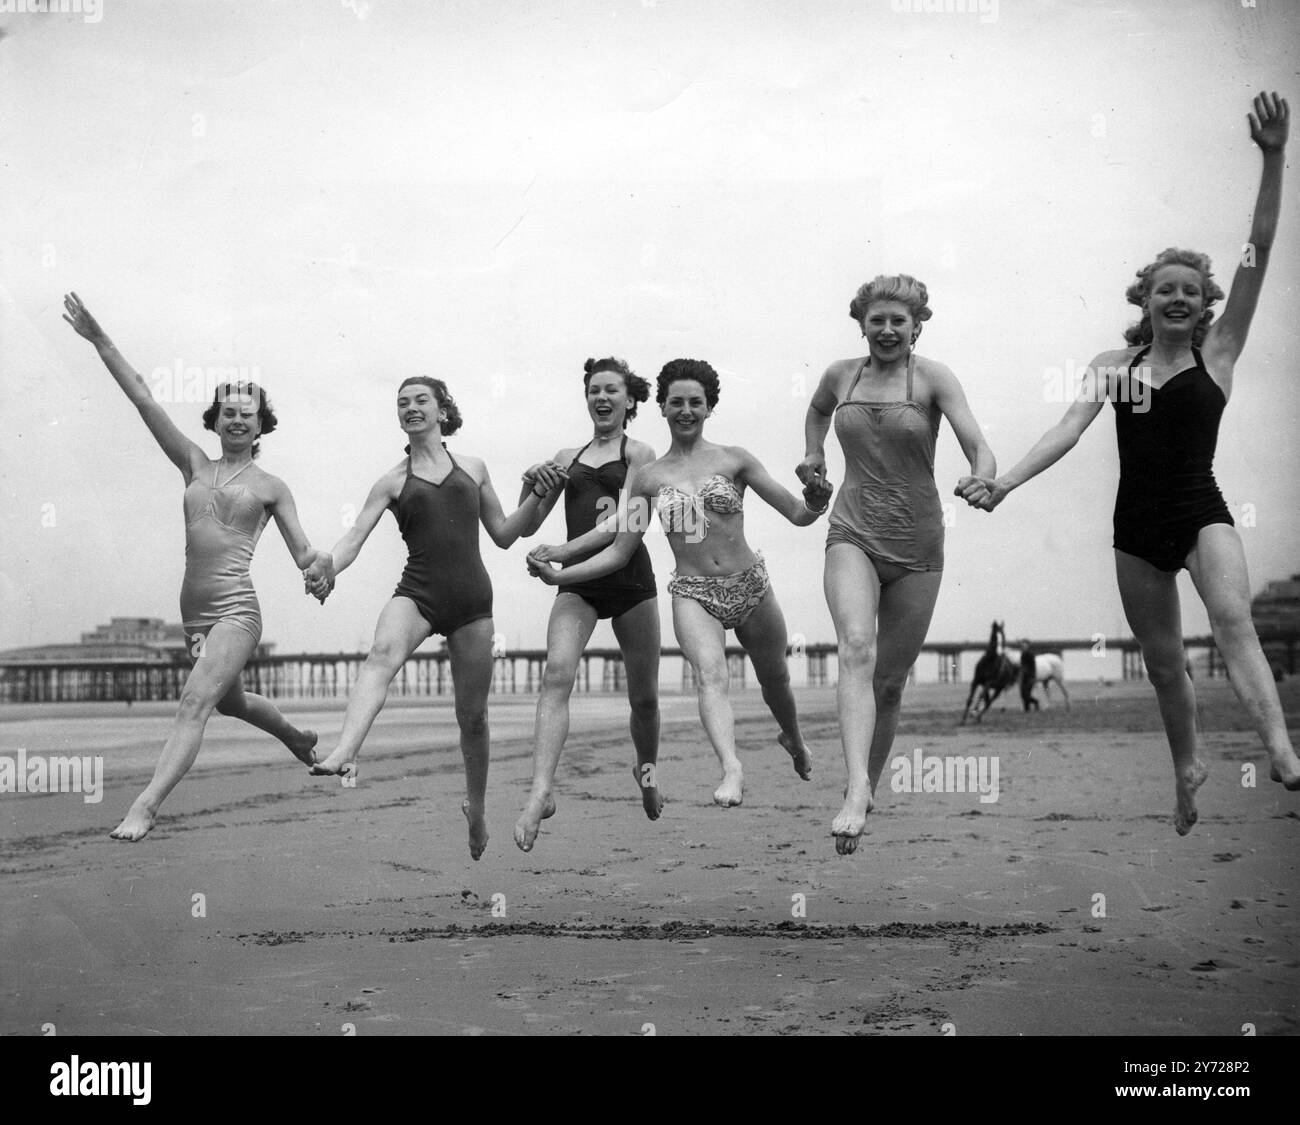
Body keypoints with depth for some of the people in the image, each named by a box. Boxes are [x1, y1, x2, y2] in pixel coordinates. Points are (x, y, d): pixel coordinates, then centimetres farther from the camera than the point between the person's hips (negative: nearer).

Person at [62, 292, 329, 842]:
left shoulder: (271, 487, 3)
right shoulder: (195, 465, 10)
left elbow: (304, 554, 4)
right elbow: (143, 400, 4)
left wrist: (325, 564, -21)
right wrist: (98, 339, -1)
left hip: (236, 608, -5)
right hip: (194, 609, 5)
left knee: (195, 701, -21)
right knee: (231, 701, 25)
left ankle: (145, 807, -30)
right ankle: (298, 736, 53)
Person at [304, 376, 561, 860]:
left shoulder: (472, 468, 15)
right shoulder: (392, 481, 11)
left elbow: (503, 534, 20)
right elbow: (355, 536, -1)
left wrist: (537, 495, 7)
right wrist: (327, 568, -21)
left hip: (471, 597, 1)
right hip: (417, 593, -1)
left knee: (472, 714, 5)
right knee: (383, 654, -35)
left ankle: (475, 810, 27)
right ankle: (343, 756, -55)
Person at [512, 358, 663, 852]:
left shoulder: (638, 453, 5)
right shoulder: (567, 458, 17)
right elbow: (525, 528, 17)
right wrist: (530, 486, -4)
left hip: (630, 576, -2)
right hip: (577, 580, 2)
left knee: (644, 695, 7)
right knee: (557, 674, -21)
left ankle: (647, 767, 37)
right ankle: (541, 793, -29)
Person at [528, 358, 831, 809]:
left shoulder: (734, 460, 1)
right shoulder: (648, 477, 5)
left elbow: (797, 515, 1)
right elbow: (619, 552, 9)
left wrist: (815, 502, -23)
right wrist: (557, 574, 0)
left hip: (750, 586, 1)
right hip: (693, 594, -1)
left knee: (775, 678, 19)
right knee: (710, 672, -29)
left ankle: (793, 739, 52)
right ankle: (732, 771, -45)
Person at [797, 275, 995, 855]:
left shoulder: (933, 378, -5)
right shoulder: (840, 375, 6)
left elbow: (978, 447, -15)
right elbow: (817, 411, 31)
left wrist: (982, 481, -36)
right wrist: (813, 454, 15)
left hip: (916, 547, 0)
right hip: (853, 537, 1)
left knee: (890, 681, 8)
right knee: (856, 650, -25)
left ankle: (868, 788, 29)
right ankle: (855, 793, -38)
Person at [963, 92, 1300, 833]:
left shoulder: (1218, 353, -1)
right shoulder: (1116, 365, 5)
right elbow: (1071, 428, -5)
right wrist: (1005, 482, -20)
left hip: (1201, 512, -3)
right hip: (1137, 523, 3)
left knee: (1232, 618, -29)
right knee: (1163, 661, 13)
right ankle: (1188, 767, 36)